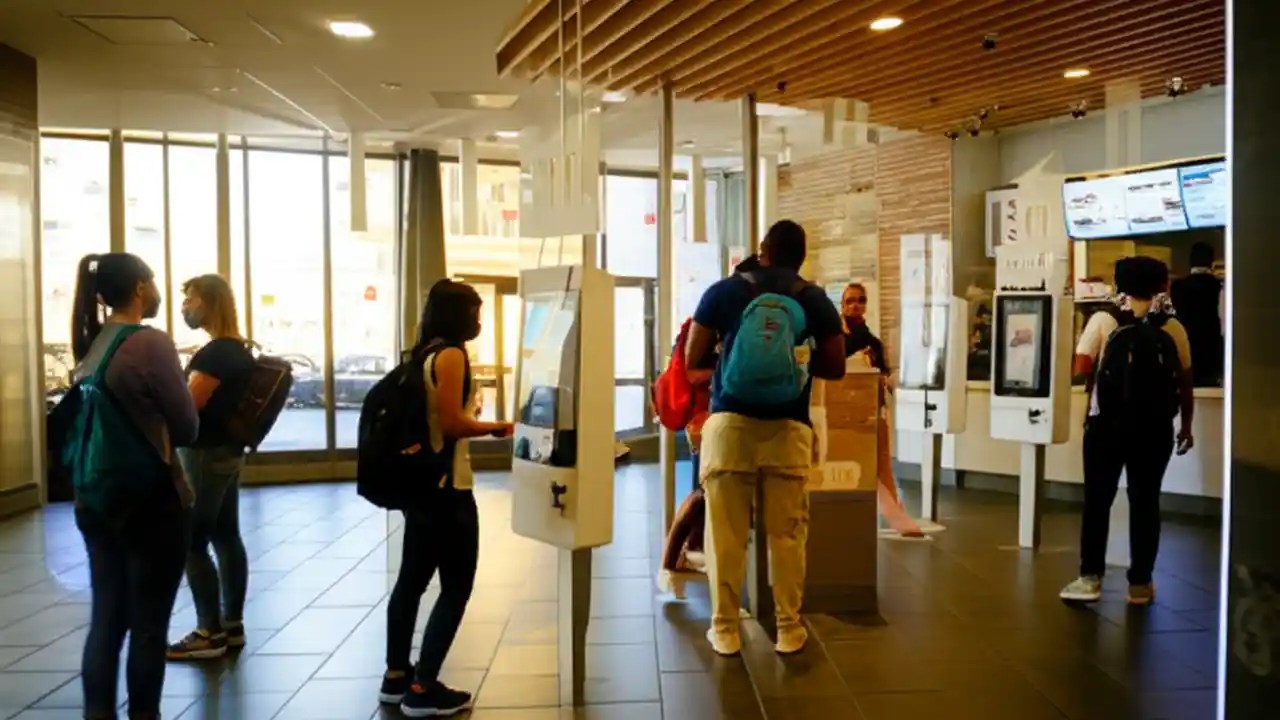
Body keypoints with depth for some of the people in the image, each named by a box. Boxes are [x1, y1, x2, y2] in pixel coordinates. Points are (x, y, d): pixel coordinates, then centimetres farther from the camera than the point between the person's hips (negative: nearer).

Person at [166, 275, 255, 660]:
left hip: (205, 455, -9)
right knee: (226, 536, 12)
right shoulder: (239, 350, 11)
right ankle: (232, 625, 19)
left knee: (193, 543, -3)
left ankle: (210, 634, 2)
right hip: (228, 450, 9)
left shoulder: (213, 354, -19)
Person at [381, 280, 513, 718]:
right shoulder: (451, 354, -14)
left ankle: (396, 677, 26)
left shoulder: (424, 353, 12)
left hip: (420, 481, 9)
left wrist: (480, 424, 14)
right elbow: (452, 423, -20)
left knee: (412, 579, 15)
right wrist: (498, 429, -8)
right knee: (456, 588, -1)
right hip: (447, 486, -9)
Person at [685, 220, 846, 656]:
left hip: (730, 423, 0)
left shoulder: (724, 291, 3)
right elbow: (836, 368, 6)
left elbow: (693, 358, 5)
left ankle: (725, 629, 14)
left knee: (726, 533, 7)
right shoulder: (816, 301, 5)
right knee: (787, 534, 9)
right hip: (788, 428, 1)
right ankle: (789, 629, 17)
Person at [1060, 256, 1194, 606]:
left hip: (1107, 425, -1)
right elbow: (1185, 382, 4)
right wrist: (1186, 425, 16)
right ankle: (1140, 583, 14)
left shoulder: (1103, 320, -4)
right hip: (1155, 428, 1)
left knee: (1097, 501, 7)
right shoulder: (1173, 327, 1)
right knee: (1145, 502, 9)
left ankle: (1090, 578, 6)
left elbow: (1080, 368, -10)